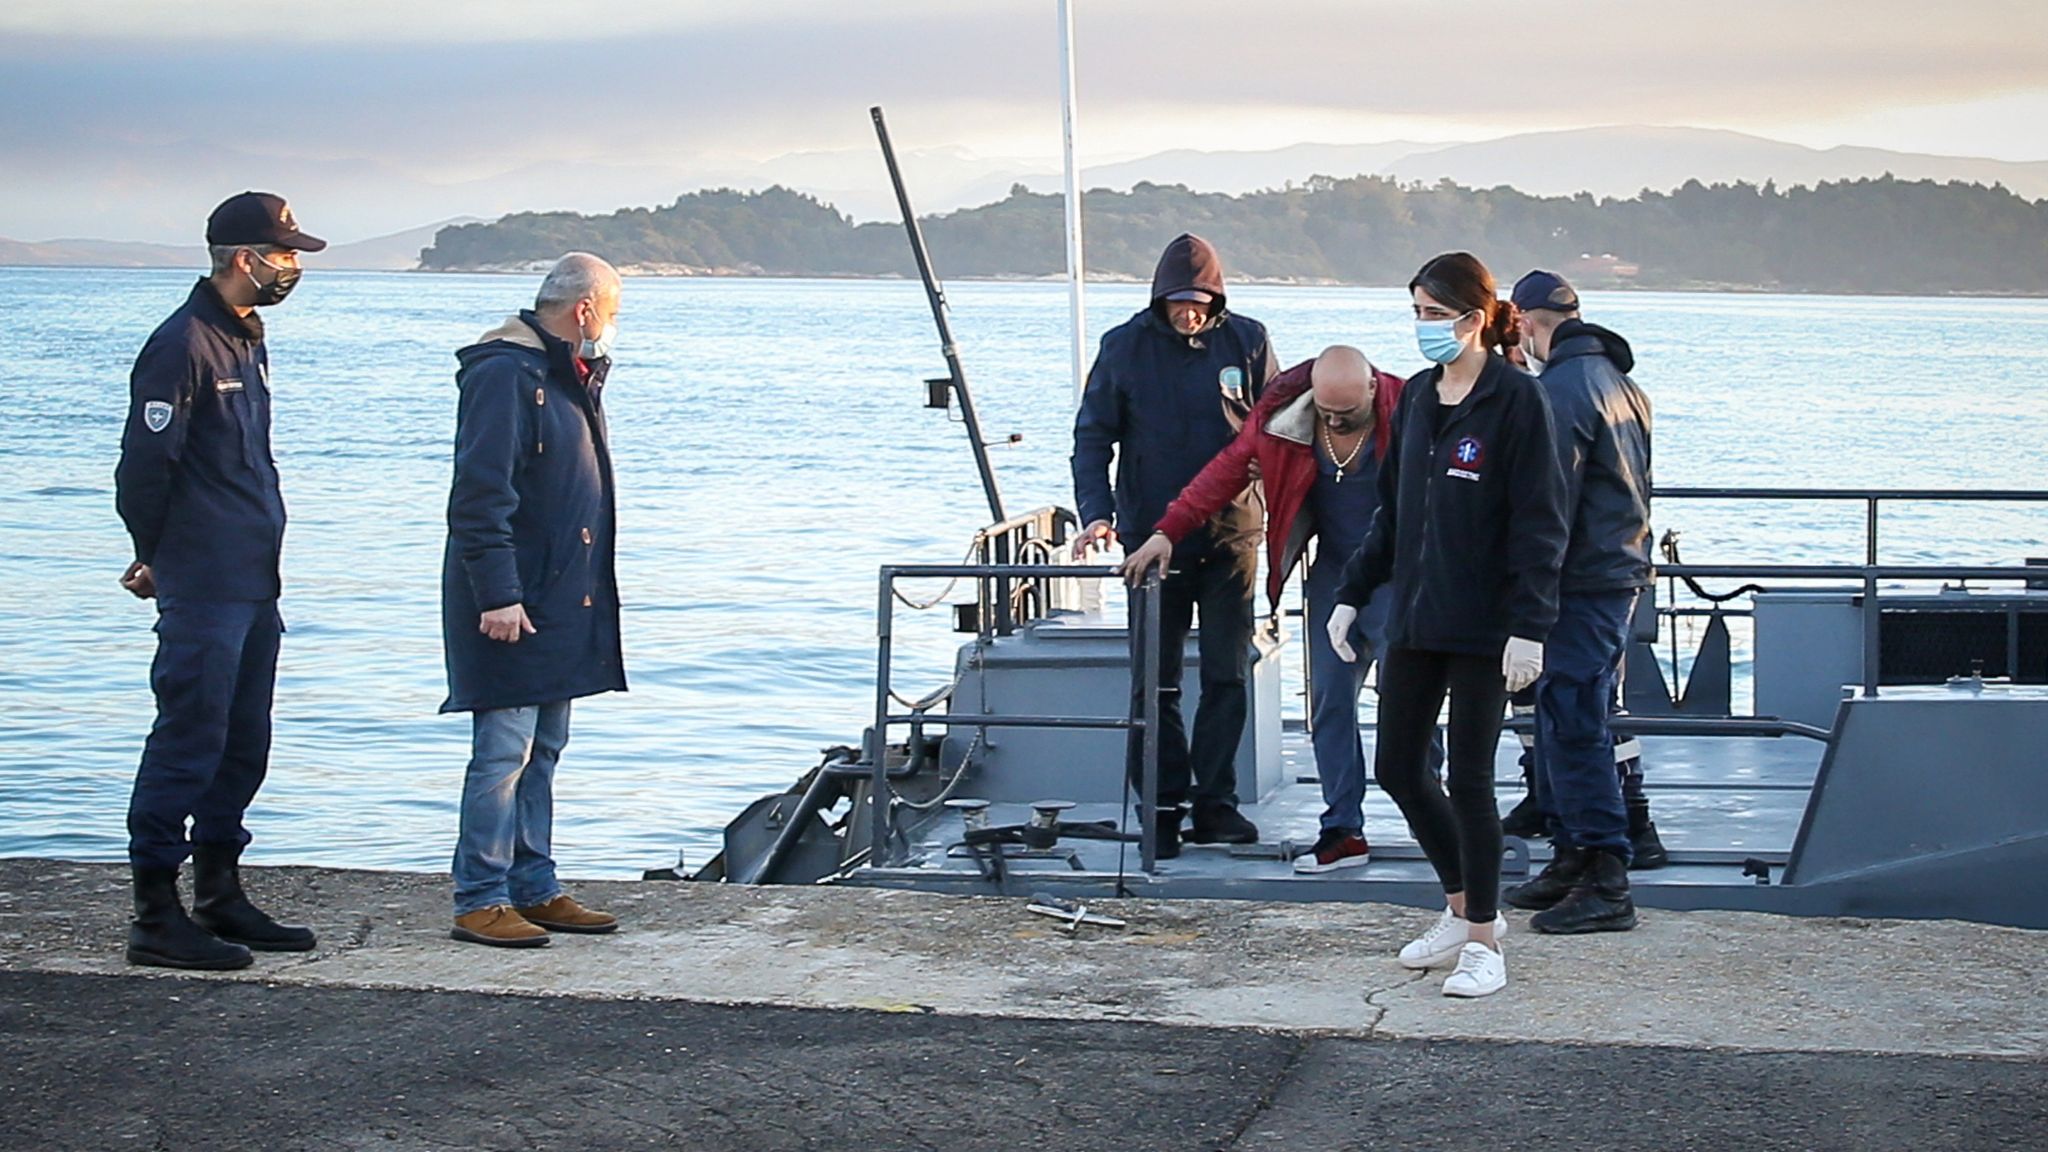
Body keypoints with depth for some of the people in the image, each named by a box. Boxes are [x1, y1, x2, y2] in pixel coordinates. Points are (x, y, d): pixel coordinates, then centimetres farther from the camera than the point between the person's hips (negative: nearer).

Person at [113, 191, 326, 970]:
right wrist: (158, 558, -2)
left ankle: (220, 898, 22)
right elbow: (145, 464, -15)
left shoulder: (244, 341, 16)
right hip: (204, 592, -9)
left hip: (253, 585, 9)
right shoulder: (184, 344, -14)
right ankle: (156, 916, -2)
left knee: (243, 746, 13)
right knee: (189, 744, -7)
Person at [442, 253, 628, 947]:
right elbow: (479, 497, -20)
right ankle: (480, 902, -4)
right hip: (512, 607, -10)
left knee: (543, 752, 13)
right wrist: (497, 594, -23)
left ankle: (534, 890, 19)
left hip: (562, 603, 10)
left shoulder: (568, 379, 17)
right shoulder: (505, 374, -14)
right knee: (504, 753, -8)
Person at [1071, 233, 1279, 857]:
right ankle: (1162, 807, 8)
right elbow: (1092, 436, 0)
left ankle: (1214, 801, 13)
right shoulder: (1125, 346, -2)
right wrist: (1096, 513, -13)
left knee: (1226, 676, 5)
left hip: (1230, 533, 1)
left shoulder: (1246, 340, 1)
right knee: (1155, 682, 2)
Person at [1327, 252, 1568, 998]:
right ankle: (1465, 907, 28)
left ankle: (1484, 941, 11)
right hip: (1414, 618, 7)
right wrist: (1354, 593, 15)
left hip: (1482, 625, -7)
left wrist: (1529, 625, -20)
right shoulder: (1417, 397, 11)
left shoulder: (1516, 399, -10)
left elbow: (1540, 522, -14)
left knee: (1468, 777, -3)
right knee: (1396, 768, 9)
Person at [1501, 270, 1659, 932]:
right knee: (1564, 723, 17)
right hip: (1621, 573, 10)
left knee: (1572, 728, -8)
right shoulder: (1619, 382, 17)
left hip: (1580, 583, -10)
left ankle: (1605, 883, -8)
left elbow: (1547, 504, -19)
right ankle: (1572, 859, 23)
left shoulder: (1562, 390, -15)